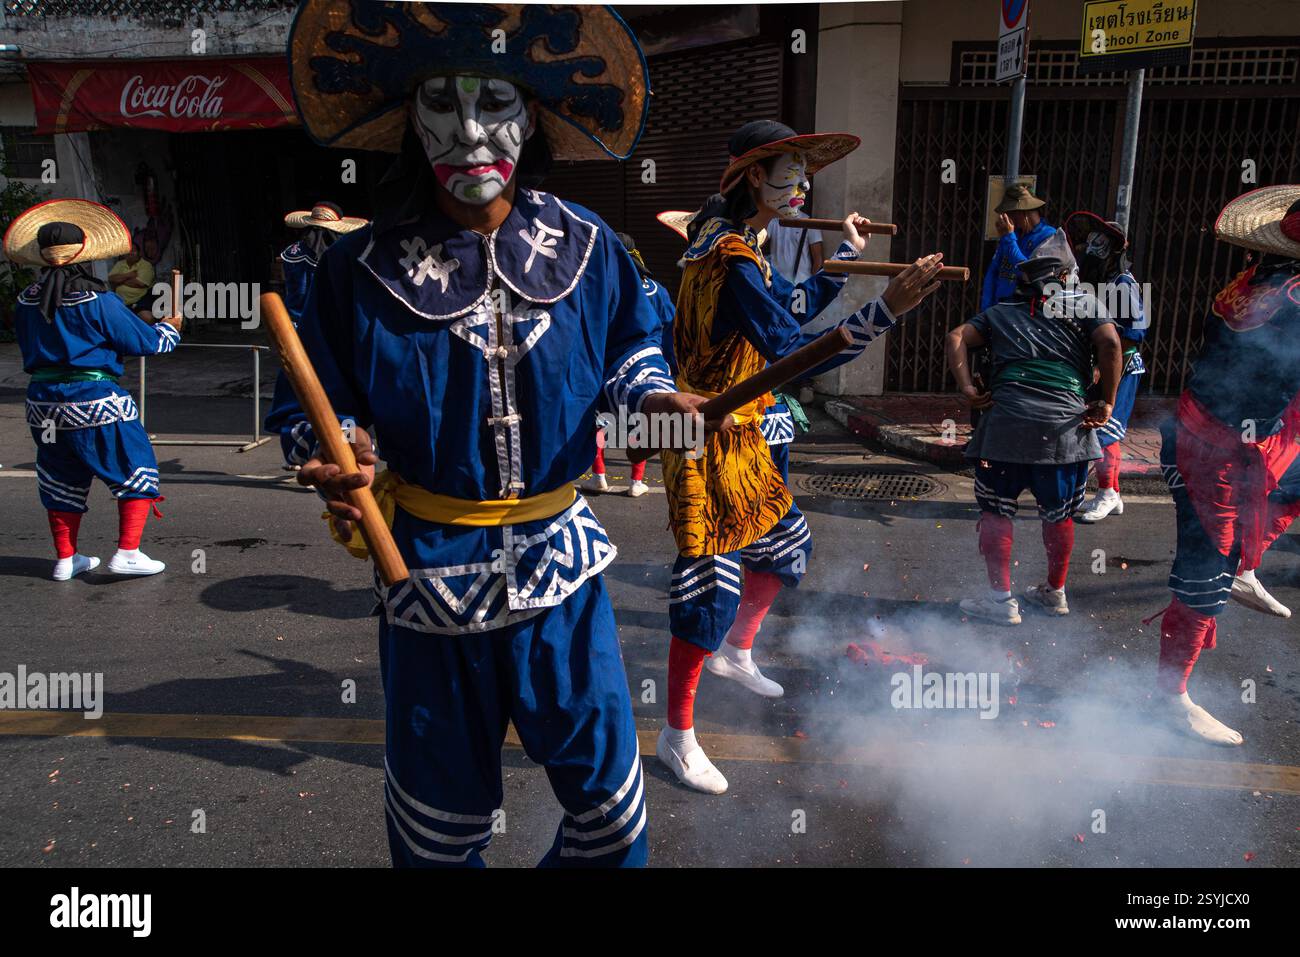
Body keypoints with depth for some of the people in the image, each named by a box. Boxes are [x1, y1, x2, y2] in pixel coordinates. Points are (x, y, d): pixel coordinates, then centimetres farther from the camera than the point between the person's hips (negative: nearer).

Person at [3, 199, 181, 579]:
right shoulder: (97, 301, -12)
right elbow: (146, 341, -6)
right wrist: (170, 329, 13)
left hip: (43, 401, 6)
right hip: (96, 400, -6)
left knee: (62, 481, 17)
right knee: (136, 473, 5)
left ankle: (65, 559, 24)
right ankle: (127, 553, -2)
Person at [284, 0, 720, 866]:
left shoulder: (588, 249, -2)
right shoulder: (362, 270, -6)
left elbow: (630, 340, 12)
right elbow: (325, 399, 1)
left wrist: (650, 393, -9)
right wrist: (338, 453, -21)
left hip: (562, 558, 2)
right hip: (430, 563, -1)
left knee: (608, 787, 15)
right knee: (440, 807, 19)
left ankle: (597, 856, 46)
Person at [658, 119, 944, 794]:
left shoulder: (735, 243, 10)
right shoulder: (732, 263, -24)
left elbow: (792, 304, 23)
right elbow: (795, 355, -32)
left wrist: (847, 255, 23)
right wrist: (886, 309, -38)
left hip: (741, 439, 10)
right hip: (710, 445, -10)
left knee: (787, 544, 22)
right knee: (711, 585, -4)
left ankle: (734, 651, 45)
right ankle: (677, 736, 11)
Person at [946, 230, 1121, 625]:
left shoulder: (1001, 311, 21)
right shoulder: (1083, 304, 14)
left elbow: (956, 338, 8)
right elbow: (1110, 343, -3)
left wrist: (968, 388, 1)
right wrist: (1107, 402, 1)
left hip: (1006, 421, 0)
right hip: (1065, 423, 0)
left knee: (996, 511, 9)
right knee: (1059, 515, 16)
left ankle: (1001, 599, 7)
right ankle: (1055, 593, 31)